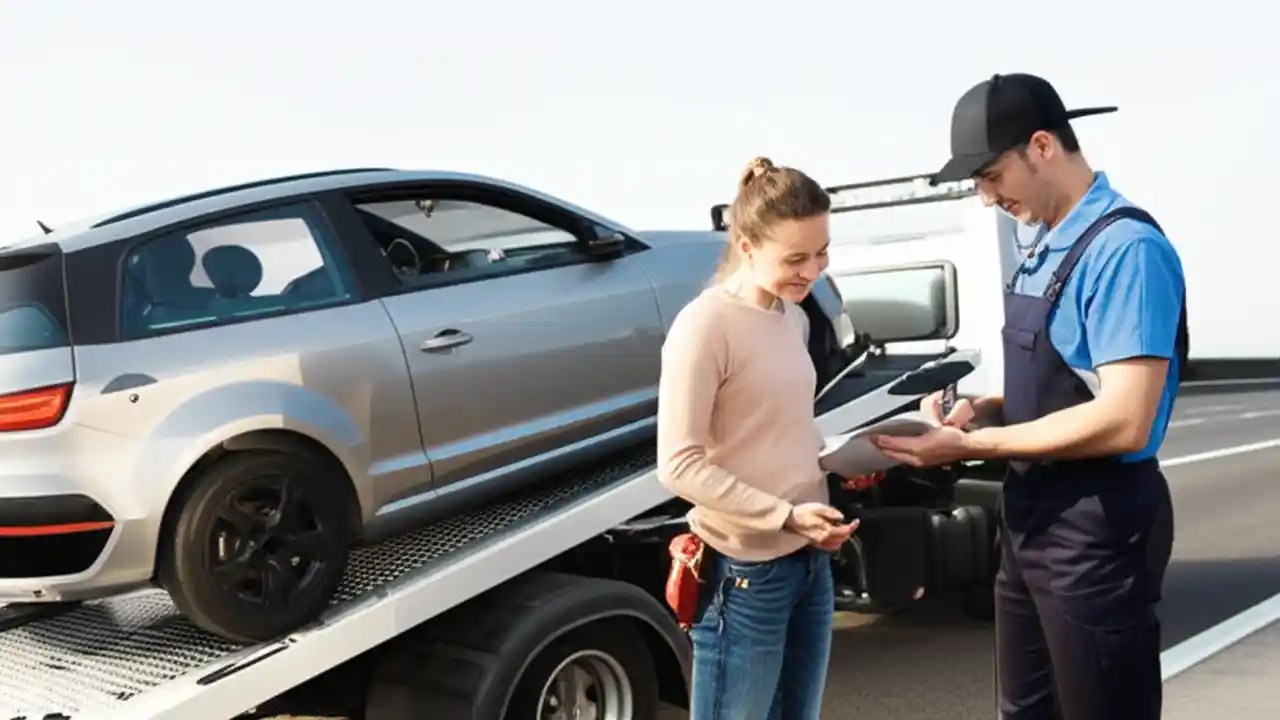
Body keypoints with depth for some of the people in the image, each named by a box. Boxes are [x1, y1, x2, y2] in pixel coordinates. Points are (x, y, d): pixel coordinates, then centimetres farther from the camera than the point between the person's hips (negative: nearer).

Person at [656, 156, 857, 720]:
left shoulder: (794, 317, 8)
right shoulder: (705, 325, -16)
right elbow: (679, 466, -17)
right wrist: (786, 515, -22)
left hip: (809, 560, 8)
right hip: (745, 570, -8)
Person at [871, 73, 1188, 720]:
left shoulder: (1125, 249, -20)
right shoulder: (1046, 248, 9)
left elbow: (1123, 421, -26)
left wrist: (973, 445, -21)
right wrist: (982, 410, -1)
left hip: (1098, 527, -9)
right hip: (1031, 518, 9)